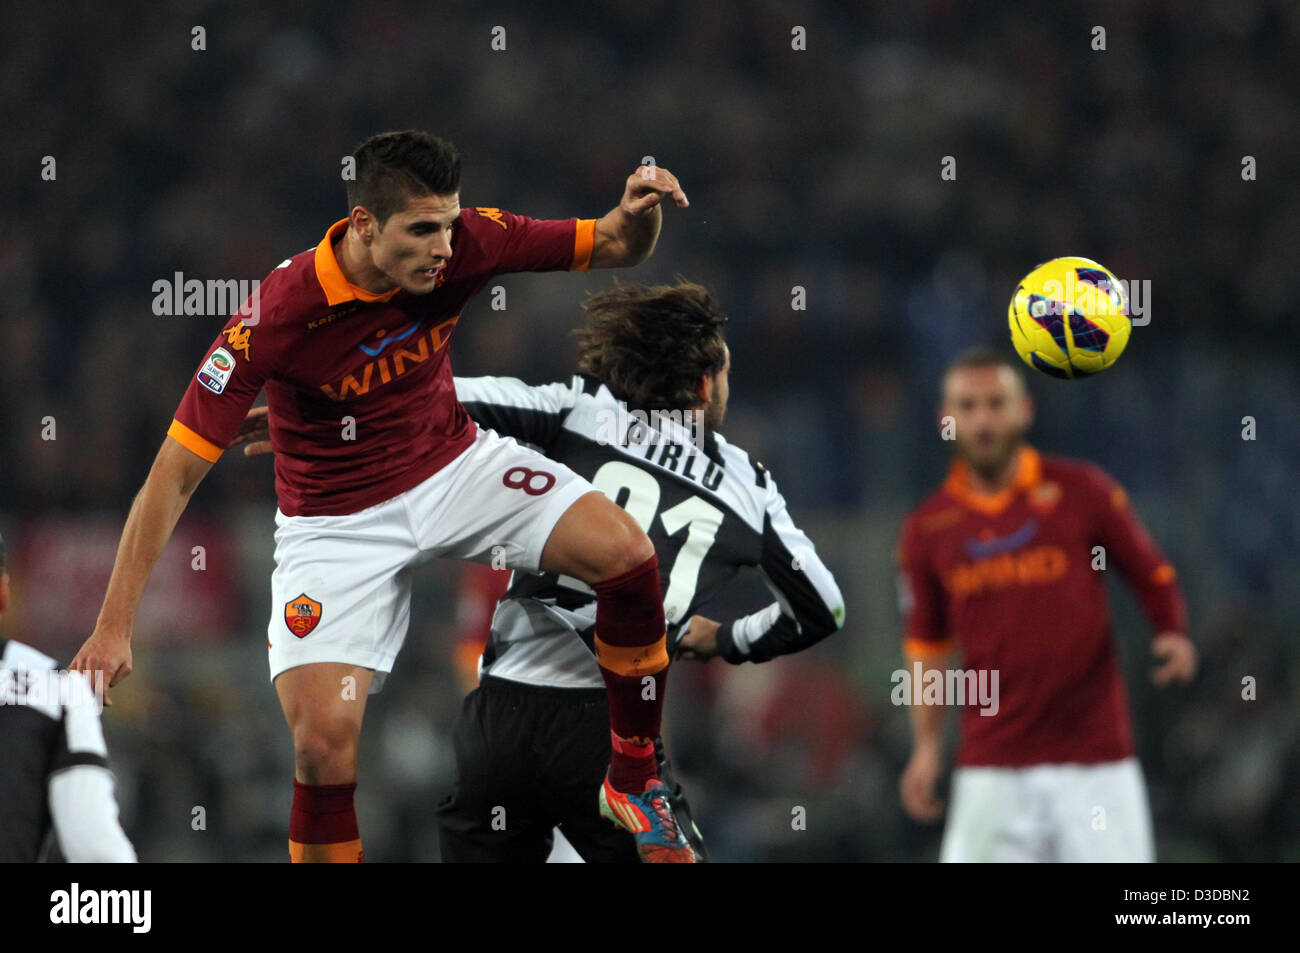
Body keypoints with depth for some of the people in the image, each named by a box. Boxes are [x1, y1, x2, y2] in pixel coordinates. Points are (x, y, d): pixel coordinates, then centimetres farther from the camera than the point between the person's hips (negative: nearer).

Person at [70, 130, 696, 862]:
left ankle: (635, 780, 3)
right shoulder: (277, 317, -28)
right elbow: (175, 474, -24)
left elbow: (617, 248, -5)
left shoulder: (462, 244, -18)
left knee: (626, 554, -18)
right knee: (324, 740, -21)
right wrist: (114, 626, -28)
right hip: (338, 521, -4)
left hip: (454, 466, 4)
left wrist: (640, 211, -31)